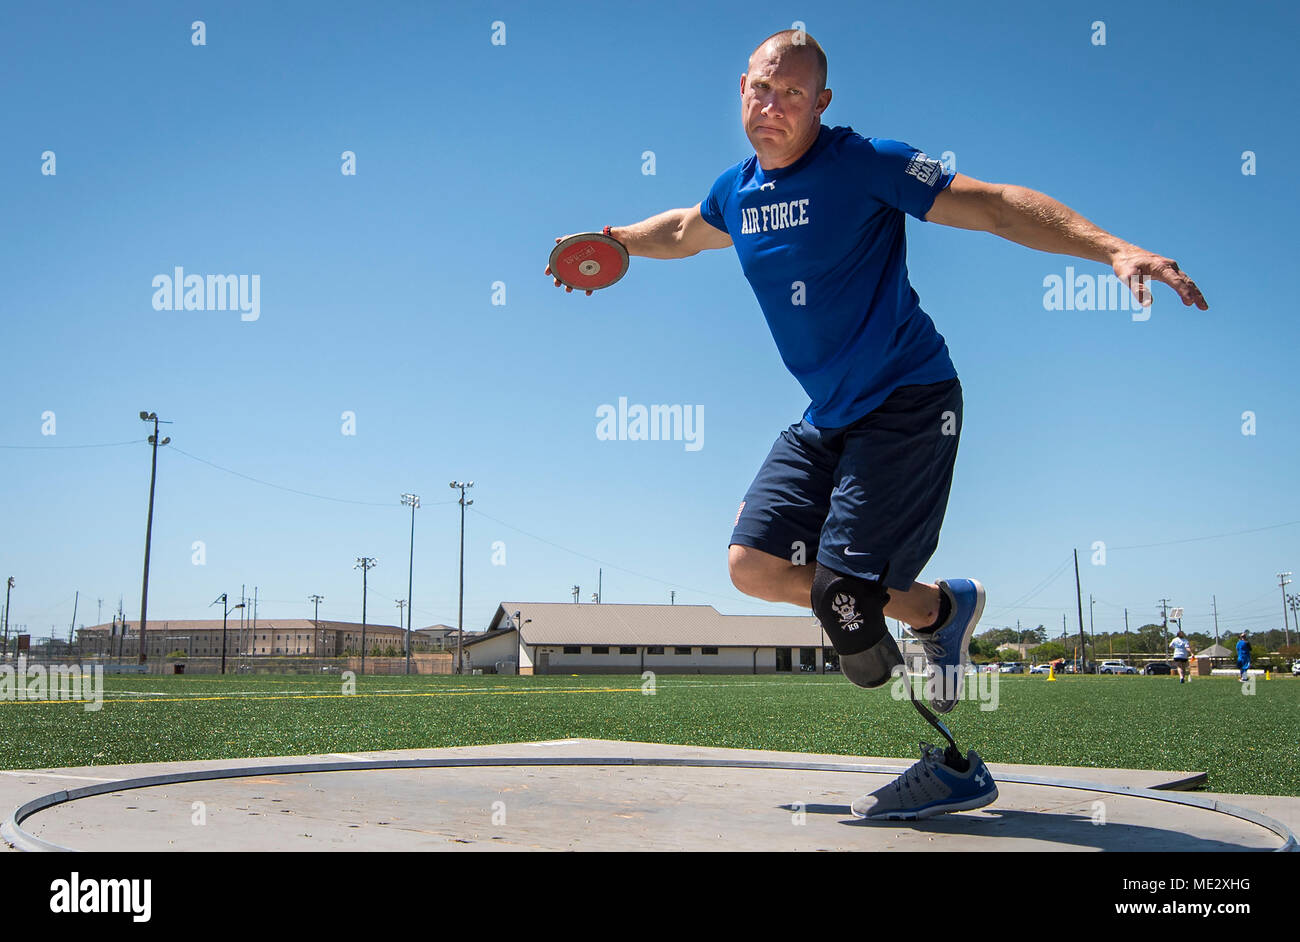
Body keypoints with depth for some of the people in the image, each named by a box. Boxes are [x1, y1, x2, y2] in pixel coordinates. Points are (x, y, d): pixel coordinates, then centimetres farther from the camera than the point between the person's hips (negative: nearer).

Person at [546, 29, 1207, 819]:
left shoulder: (865, 164, -13)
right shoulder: (735, 191, 7)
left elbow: (993, 204, -18)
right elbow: (683, 230, 31)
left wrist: (1114, 249, -28)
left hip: (907, 404, -7)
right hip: (827, 419, 8)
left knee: (841, 592, -16)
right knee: (753, 565, -1)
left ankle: (956, 766, 1)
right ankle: (942, 610, 17)